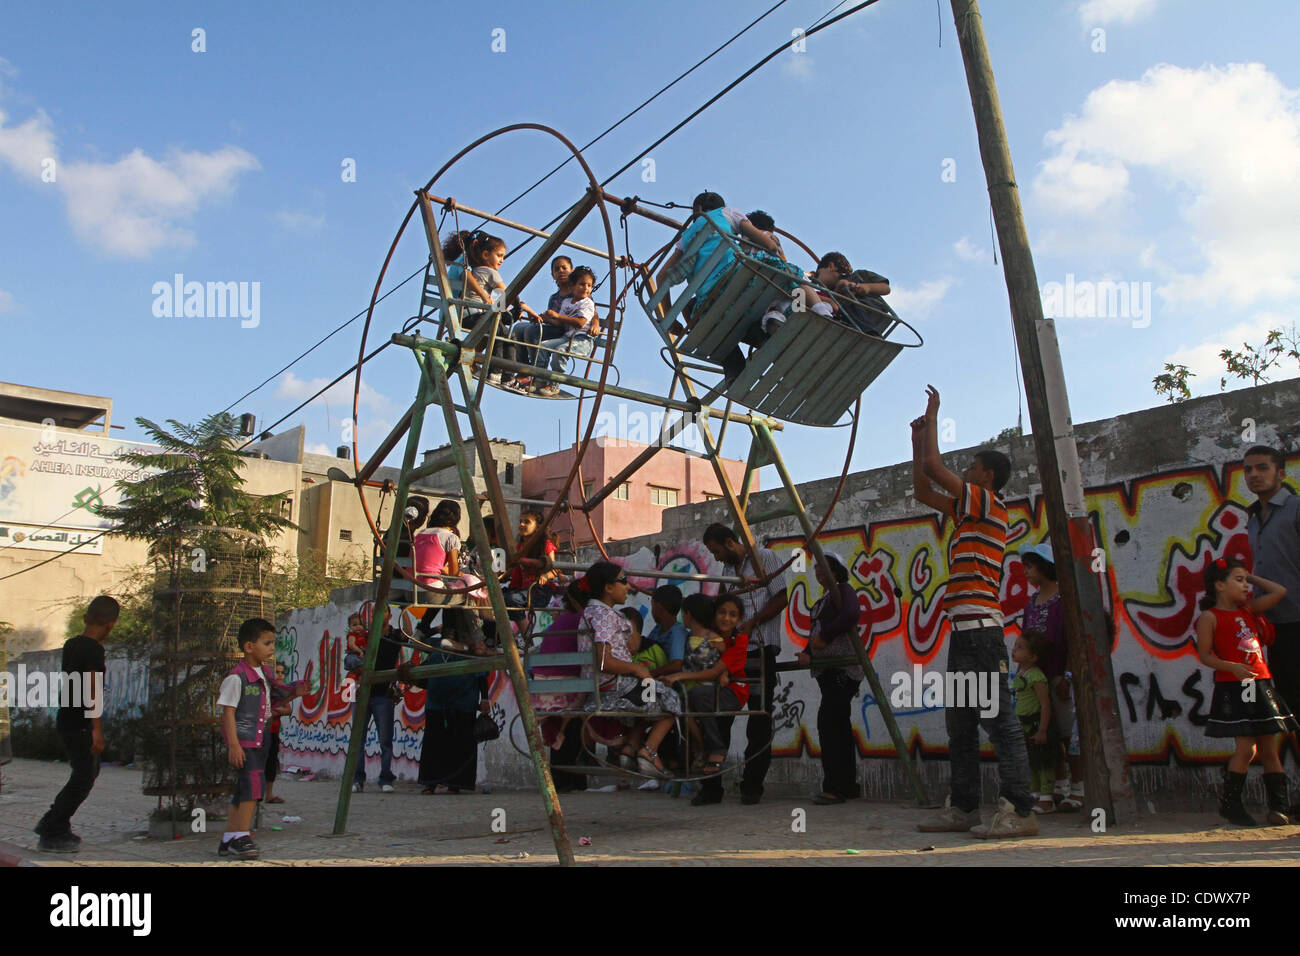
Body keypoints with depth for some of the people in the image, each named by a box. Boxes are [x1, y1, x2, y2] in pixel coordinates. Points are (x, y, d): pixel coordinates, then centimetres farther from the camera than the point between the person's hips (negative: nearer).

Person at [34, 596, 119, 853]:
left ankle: (52, 823, 23)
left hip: (66, 719, 9)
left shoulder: (71, 644, 8)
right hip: (80, 724, -9)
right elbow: (93, 691, -22)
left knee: (89, 771, 19)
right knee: (83, 778, -2)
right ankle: (51, 835, 3)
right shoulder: (94, 650, -18)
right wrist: (97, 729, -22)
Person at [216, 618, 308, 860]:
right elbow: (228, 712, -14)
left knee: (244, 790, 11)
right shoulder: (237, 677, -12)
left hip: (261, 740, 8)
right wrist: (233, 744, -20)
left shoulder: (267, 675, 13)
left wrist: (295, 693, 9)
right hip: (243, 741, -8)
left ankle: (229, 841, 19)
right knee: (253, 783, -17)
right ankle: (242, 837, -11)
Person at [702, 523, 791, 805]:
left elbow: (781, 598, -7)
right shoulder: (728, 570, 20)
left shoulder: (765, 558, 0)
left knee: (759, 719, -4)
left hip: (761, 651, -7)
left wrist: (751, 623, -13)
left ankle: (752, 785, 1)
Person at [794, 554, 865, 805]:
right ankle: (849, 786, 16)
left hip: (844, 668, -9)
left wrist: (824, 636, -17)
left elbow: (852, 615, -23)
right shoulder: (822, 600, 23)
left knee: (828, 721, -16)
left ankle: (835, 787, -15)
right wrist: (807, 653, 0)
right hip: (827, 670, 9)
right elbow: (816, 633, 19)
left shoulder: (843, 590, -4)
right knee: (840, 726, 10)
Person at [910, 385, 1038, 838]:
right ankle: (963, 807, 17)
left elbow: (934, 466, -9)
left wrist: (932, 417, 4)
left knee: (998, 719, -12)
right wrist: (918, 440, 25)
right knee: (959, 724, 11)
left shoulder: (988, 504, -4)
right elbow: (923, 491, 28)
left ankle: (1019, 811, -11)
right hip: (964, 631, 10)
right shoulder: (968, 511, 21)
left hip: (980, 629, -10)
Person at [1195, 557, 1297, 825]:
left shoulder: (1249, 610, 15)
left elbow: (1280, 592, 22)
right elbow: (1205, 655, -10)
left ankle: (1279, 806, 13)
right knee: (1246, 748, -9)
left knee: (1270, 749, 7)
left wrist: (1251, 576, 19)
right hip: (1233, 689, -7)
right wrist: (1232, 667, -24)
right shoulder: (1210, 617, -4)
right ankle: (1230, 804, 6)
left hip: (1262, 686, 7)